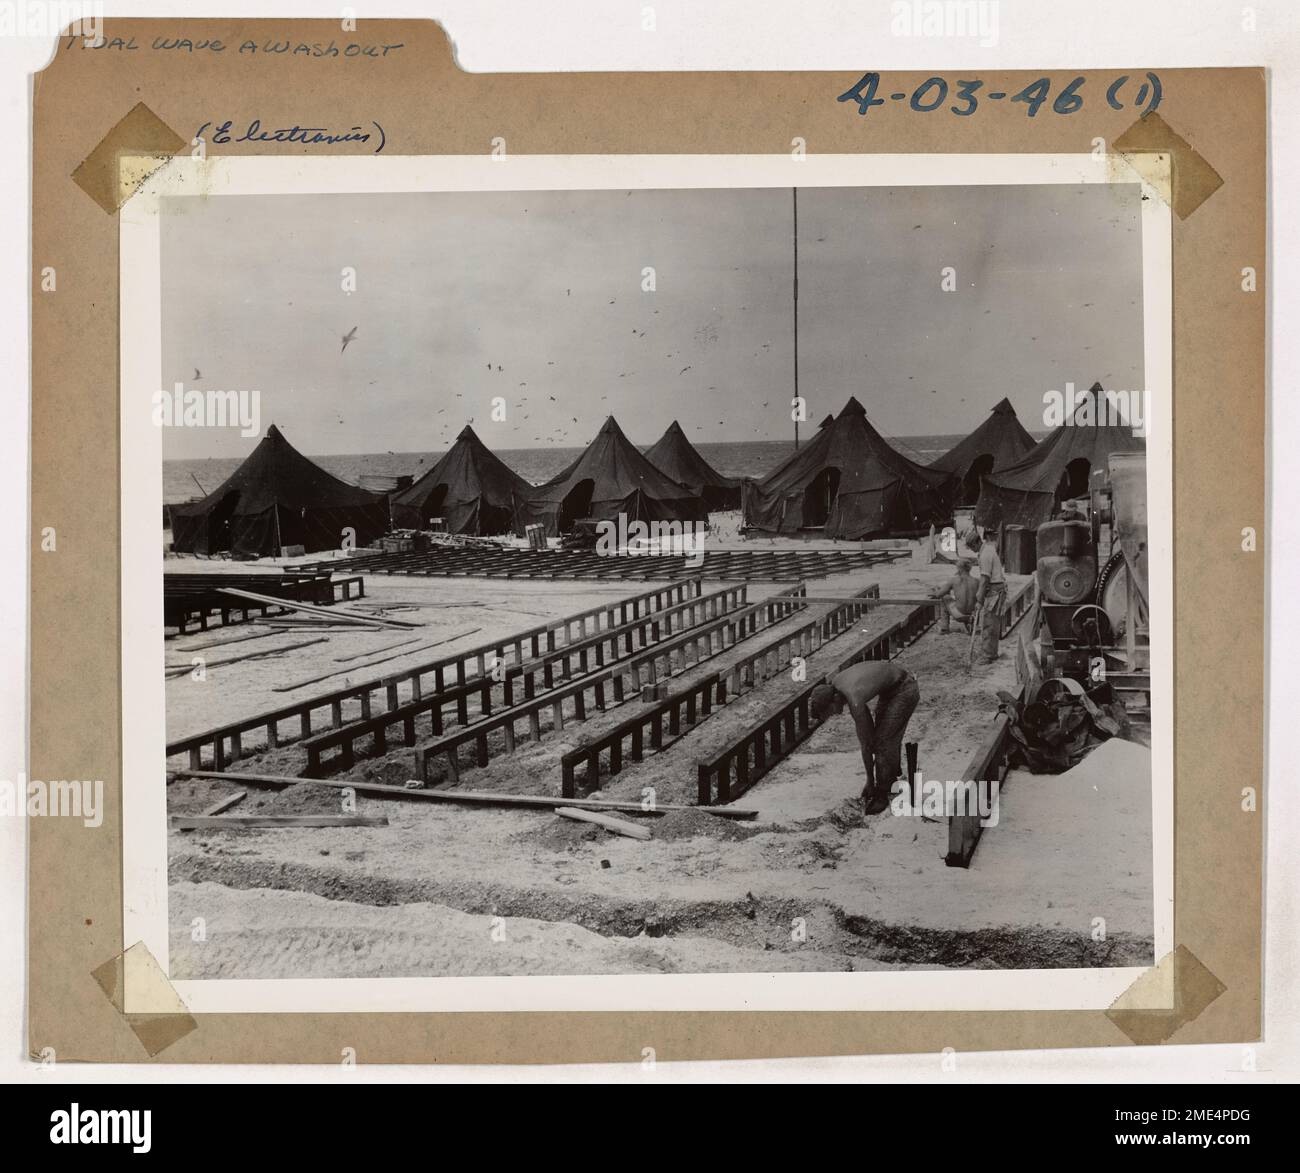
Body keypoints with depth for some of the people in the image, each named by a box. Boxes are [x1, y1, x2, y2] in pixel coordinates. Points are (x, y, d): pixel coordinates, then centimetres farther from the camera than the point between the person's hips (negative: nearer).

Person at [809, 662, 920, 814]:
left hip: (905, 690, -9)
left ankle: (882, 796, -3)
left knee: (883, 741, -11)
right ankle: (893, 778, 38)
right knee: (889, 737, 20)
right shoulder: (832, 682, -11)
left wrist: (870, 780, -12)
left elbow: (865, 744, -23)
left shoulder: (854, 702, -33)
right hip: (889, 689, 9)